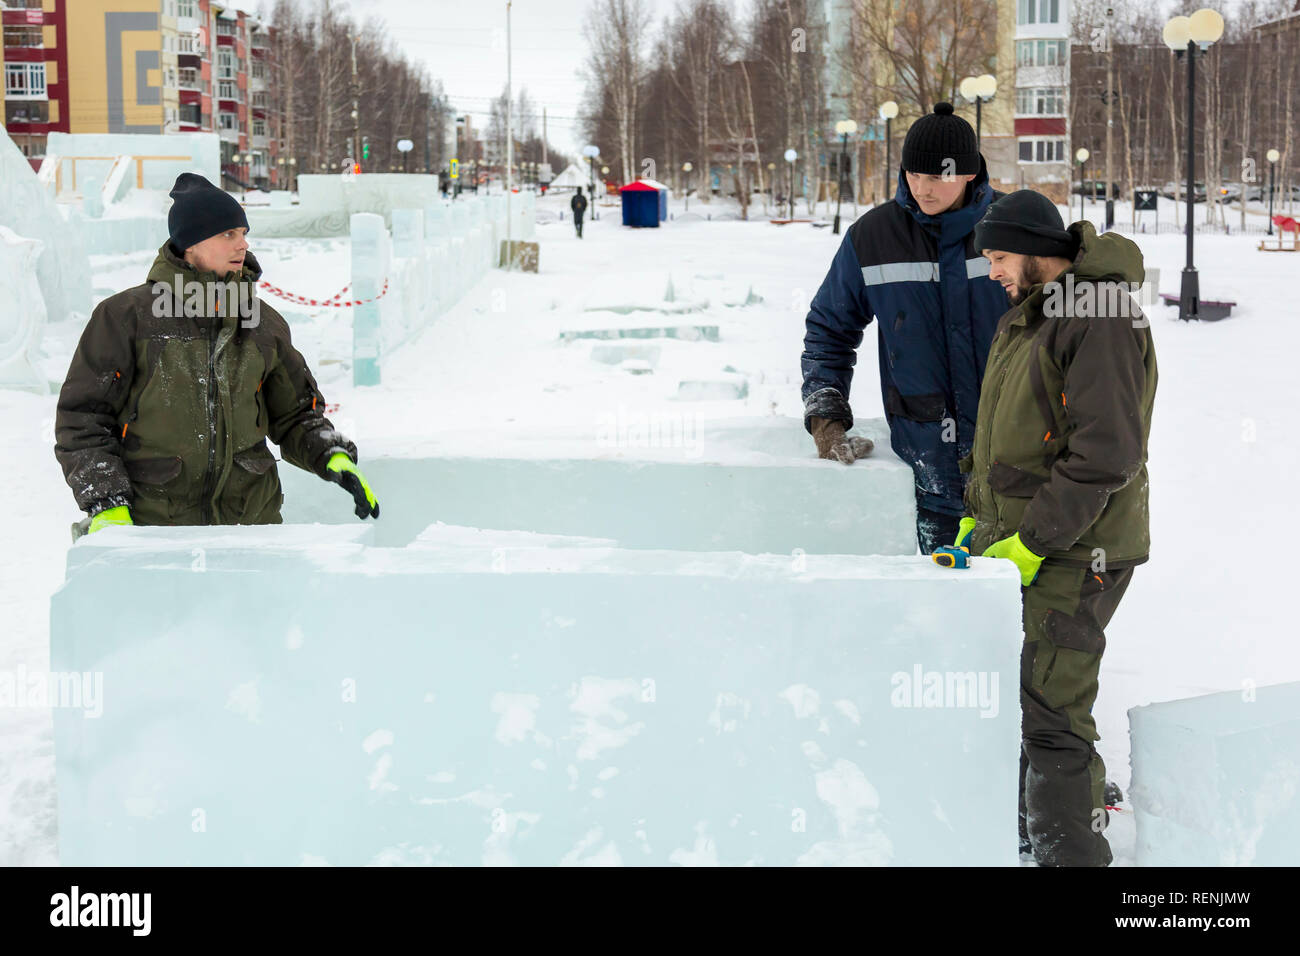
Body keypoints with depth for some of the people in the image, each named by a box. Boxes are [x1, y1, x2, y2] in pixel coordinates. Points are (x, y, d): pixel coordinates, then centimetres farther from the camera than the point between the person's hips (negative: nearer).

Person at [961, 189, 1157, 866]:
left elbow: (1107, 455, -23)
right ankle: (1018, 831, 35)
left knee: (1050, 715, -9)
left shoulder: (1101, 320, -17)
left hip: (1070, 555, -10)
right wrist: (975, 518, 15)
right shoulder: (1024, 316, 14)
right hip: (1014, 539, 10)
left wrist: (1031, 543, -21)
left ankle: (1071, 851, 2)